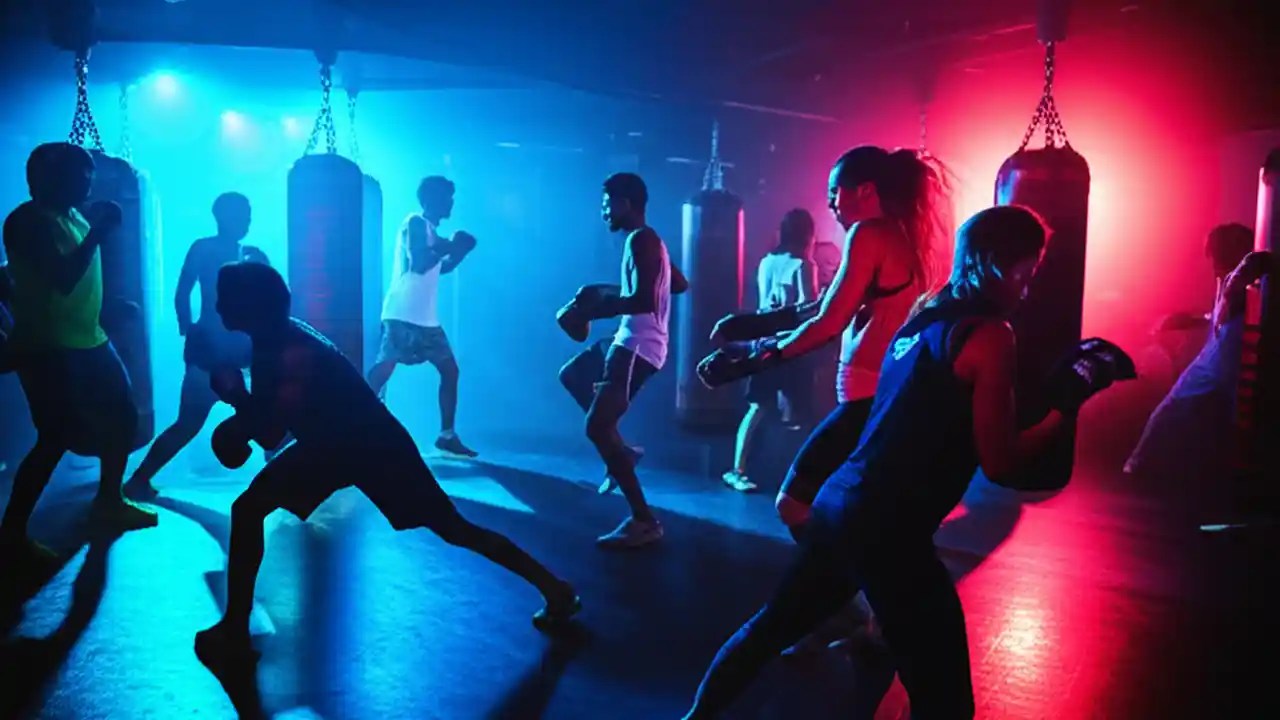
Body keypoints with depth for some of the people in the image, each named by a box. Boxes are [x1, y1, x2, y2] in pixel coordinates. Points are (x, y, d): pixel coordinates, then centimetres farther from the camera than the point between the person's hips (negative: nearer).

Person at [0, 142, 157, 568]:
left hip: (88, 340, 9)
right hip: (47, 348, -9)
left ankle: (109, 502, 30)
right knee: (56, 439, -9)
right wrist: (96, 233, -22)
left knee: (123, 416, 14)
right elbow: (63, 280, -25)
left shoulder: (75, 215, 12)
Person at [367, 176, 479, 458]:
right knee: (383, 370, -10)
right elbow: (418, 264, -21)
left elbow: (441, 268, 30)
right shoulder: (415, 223, -7)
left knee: (450, 370, 9)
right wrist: (449, 247, -11)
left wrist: (461, 249, 17)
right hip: (403, 315, -9)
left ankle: (447, 436, 14)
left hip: (427, 318, 9)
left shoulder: (430, 229, 19)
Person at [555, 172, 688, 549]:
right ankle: (621, 449, 21)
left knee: (597, 429, -13)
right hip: (628, 340, 11)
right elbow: (680, 285, 26)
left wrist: (591, 311, -19)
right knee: (571, 375, 27)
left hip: (638, 346, -11)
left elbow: (644, 301, -27)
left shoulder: (640, 241, -15)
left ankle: (644, 521, -10)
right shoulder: (647, 241, 15)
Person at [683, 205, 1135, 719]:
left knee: (776, 623, 26)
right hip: (888, 529, -9)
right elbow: (999, 462, -11)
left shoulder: (926, 318, 13)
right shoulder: (989, 336, -10)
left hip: (840, 501, 9)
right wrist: (1068, 404, -3)